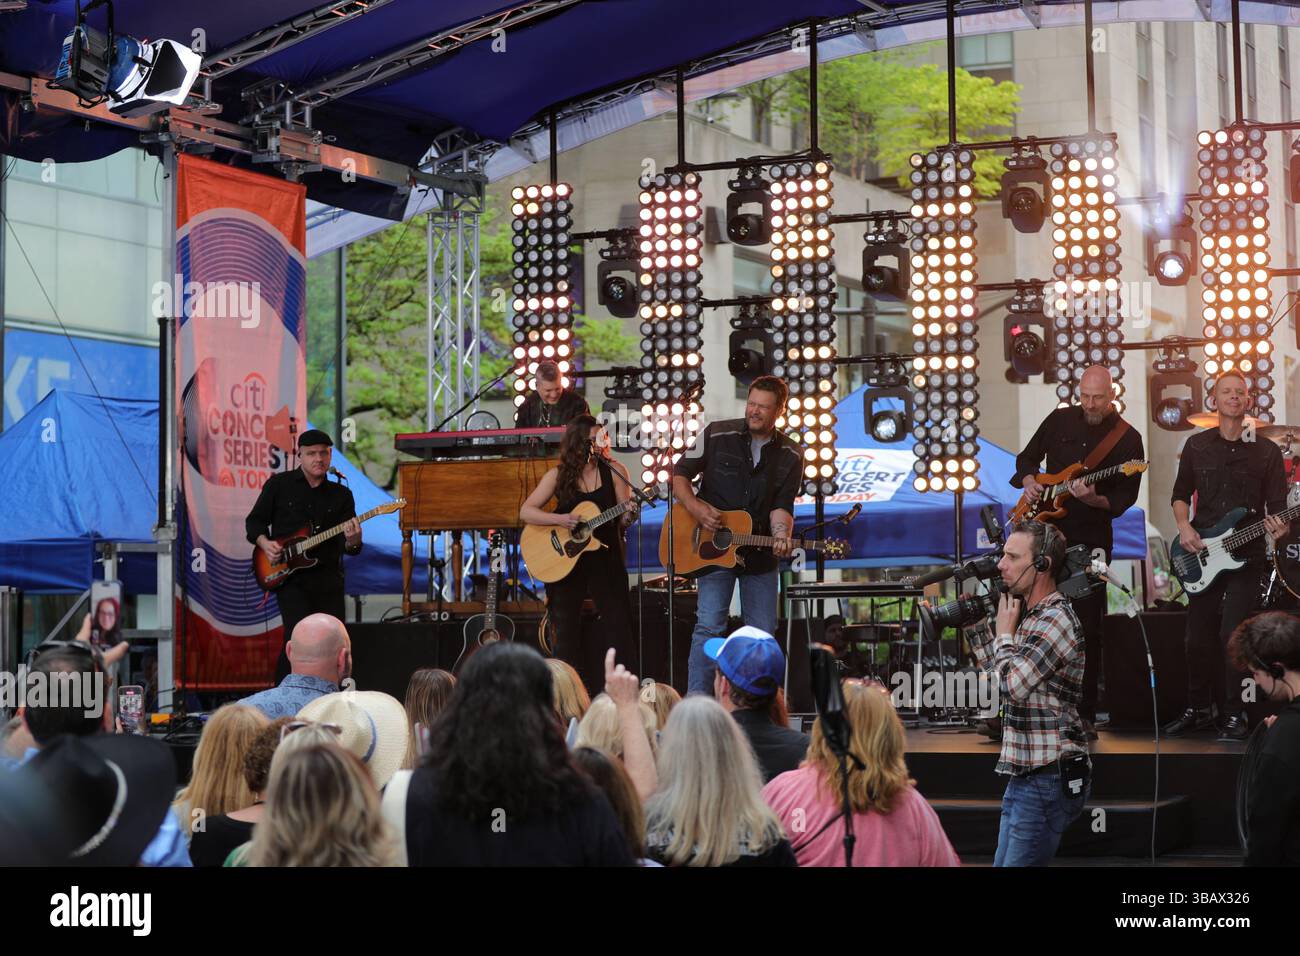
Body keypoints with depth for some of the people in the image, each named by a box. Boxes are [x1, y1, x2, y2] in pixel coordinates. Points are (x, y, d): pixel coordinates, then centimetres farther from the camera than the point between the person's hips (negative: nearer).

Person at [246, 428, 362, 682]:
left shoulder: (341, 495, 10)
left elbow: (347, 547, 4)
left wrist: (352, 541, -19)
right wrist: (265, 543, -9)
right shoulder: (279, 484, 4)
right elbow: (254, 520, 10)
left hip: (328, 579, 3)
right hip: (290, 577, -3)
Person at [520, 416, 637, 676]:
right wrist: (559, 520, -18)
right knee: (566, 628, 4)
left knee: (618, 625, -5)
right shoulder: (558, 475, -2)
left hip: (605, 557, 0)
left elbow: (623, 520, 0)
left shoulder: (614, 471, -1)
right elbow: (526, 511, -4)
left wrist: (629, 515, -24)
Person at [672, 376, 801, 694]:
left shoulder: (789, 456, 3)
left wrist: (781, 536, -23)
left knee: (763, 632, 6)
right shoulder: (717, 435, -3)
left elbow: (782, 505, -2)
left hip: (759, 555, 3)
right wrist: (694, 507, -14)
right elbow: (680, 474, 3)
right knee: (709, 626, -13)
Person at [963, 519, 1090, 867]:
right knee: (1004, 863, 13)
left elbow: (1011, 685, -23)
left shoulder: (1056, 620, -16)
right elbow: (999, 676, 27)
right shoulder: (1033, 617, 14)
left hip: (1048, 781, -10)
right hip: (1025, 776, 10)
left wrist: (1005, 631, -7)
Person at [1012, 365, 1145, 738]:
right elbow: (1027, 457, 18)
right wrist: (1029, 481, -3)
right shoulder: (1059, 420, 5)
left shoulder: (1127, 438, -4)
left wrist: (1094, 500, -24)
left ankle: (1086, 712, 3)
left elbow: (1126, 497, -6)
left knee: (1089, 625, -3)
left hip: (1091, 539, -3)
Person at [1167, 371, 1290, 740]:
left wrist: (1279, 527, -22)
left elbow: (1277, 507, -1)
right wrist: (1184, 527, -3)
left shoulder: (1267, 452, 2)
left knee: (1232, 635, -9)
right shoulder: (1197, 446, 8)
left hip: (1245, 555, -3)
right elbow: (1180, 495, 15)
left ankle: (1233, 715, 0)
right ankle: (1198, 709, 20)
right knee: (1198, 636, 6)